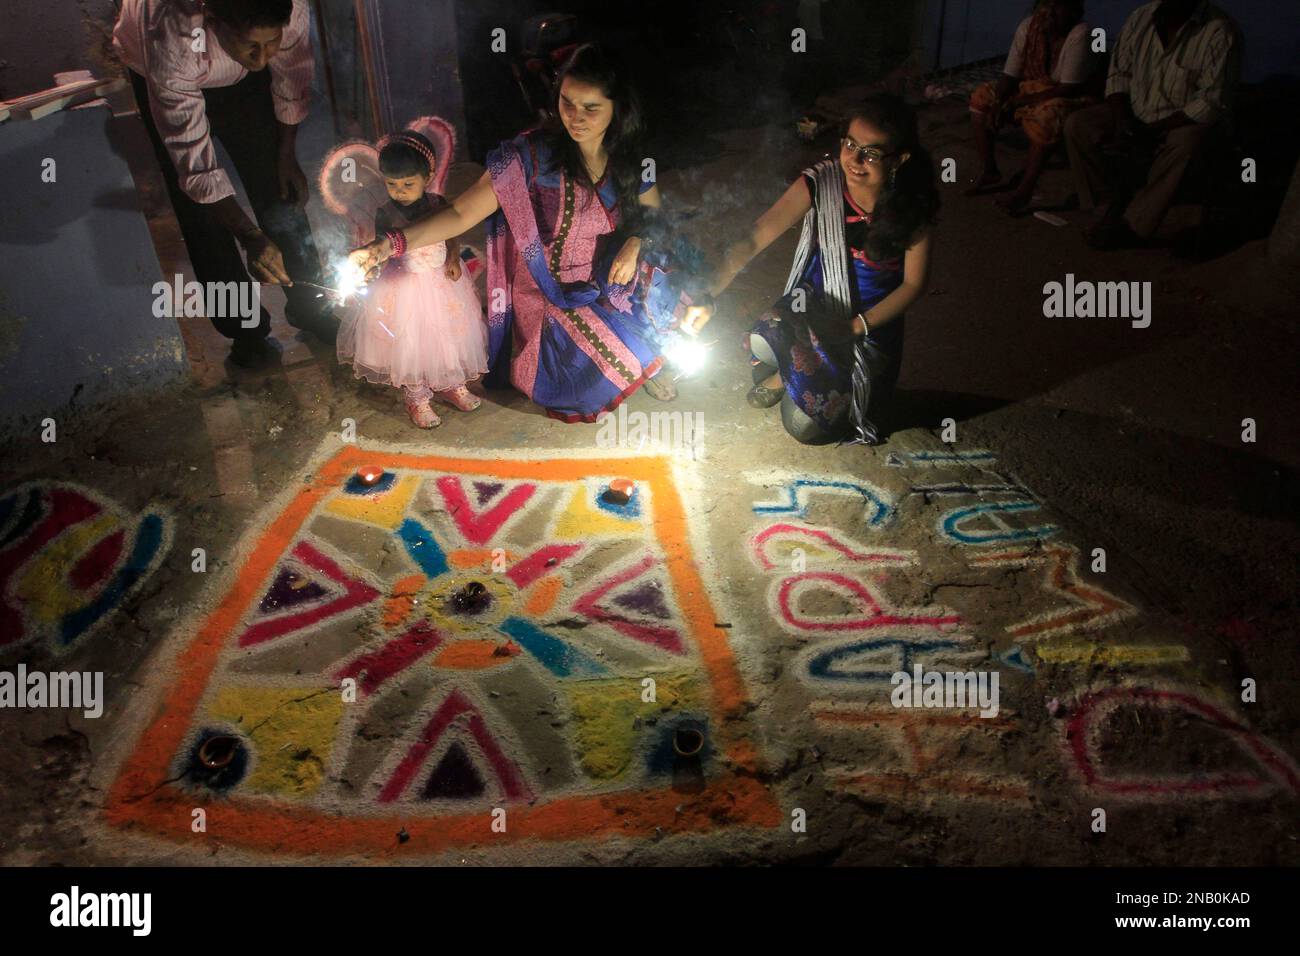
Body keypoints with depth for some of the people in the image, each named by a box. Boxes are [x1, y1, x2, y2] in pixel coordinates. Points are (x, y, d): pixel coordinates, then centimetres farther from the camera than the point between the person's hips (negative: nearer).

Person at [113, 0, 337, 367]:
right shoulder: (173, 44, -45)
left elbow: (292, 75, -12)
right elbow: (195, 166, -38)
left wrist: (287, 154, -5)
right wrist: (251, 238, -42)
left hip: (238, 74, 3)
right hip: (157, 73, -3)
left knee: (278, 186, 2)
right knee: (199, 205, -5)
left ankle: (306, 304, 19)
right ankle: (243, 329, 9)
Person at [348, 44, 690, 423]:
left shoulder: (628, 157, -9)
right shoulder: (531, 156, -22)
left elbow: (651, 211, 7)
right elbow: (462, 213, -25)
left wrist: (634, 243, -17)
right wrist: (389, 244, -39)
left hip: (610, 282, 5)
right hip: (551, 290, -4)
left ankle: (643, 365, 24)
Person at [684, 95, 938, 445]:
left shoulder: (911, 206, -19)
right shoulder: (821, 182, -20)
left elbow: (914, 282, -9)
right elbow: (754, 239, -25)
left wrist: (856, 326, -19)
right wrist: (708, 296, -37)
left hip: (872, 321, -1)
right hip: (813, 305, 2)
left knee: (805, 426, -9)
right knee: (765, 343, -29)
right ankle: (787, 374, 7)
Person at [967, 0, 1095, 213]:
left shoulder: (1080, 33, -22)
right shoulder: (1028, 25, -6)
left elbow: (1069, 88, -25)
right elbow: (1010, 75, -6)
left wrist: (1021, 101, -26)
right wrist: (997, 102, -26)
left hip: (1064, 99, -6)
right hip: (1029, 90, 6)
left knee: (1048, 112, -39)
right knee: (982, 96, -11)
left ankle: (1026, 188, -34)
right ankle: (989, 172, -9)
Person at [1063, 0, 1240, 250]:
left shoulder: (1219, 32, -18)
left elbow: (1212, 102, -21)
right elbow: (1119, 73, 5)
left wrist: (1148, 131, -26)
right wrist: (1123, 120, -14)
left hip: (1183, 121, -5)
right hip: (1135, 114, 5)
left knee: (1186, 144, -38)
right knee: (1078, 126, -17)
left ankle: (1132, 225, -25)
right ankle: (1114, 204, -8)